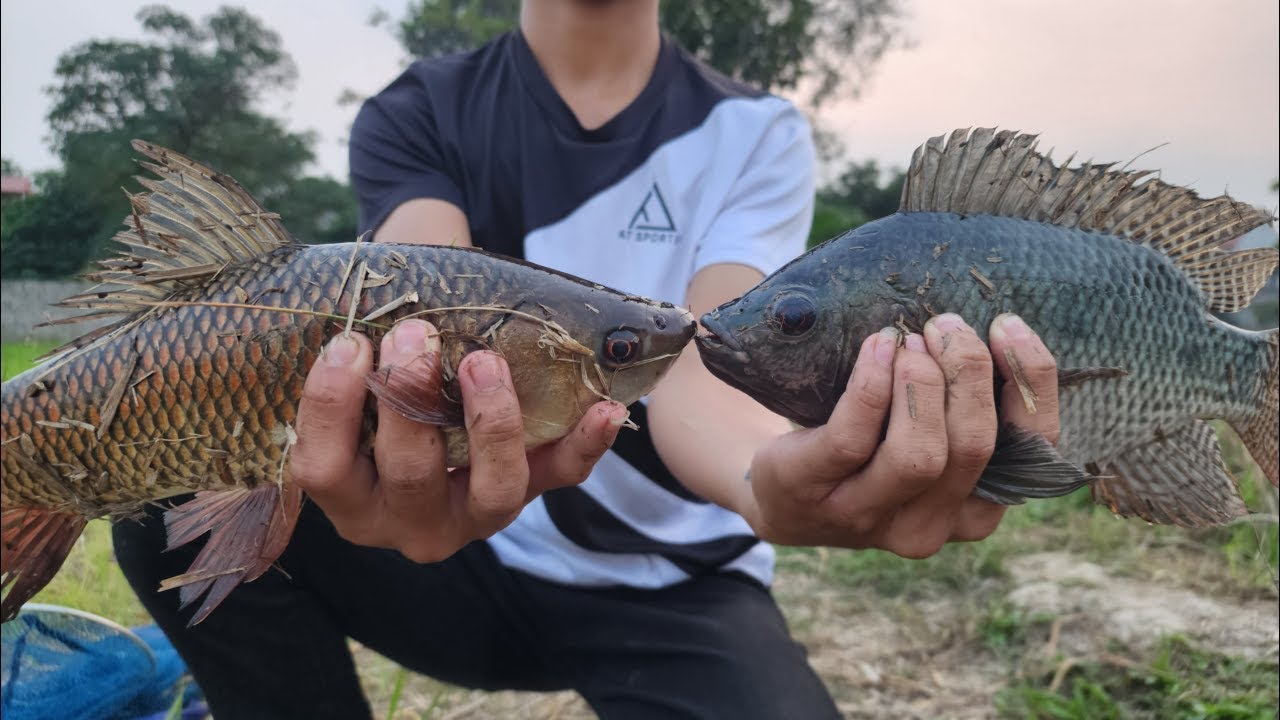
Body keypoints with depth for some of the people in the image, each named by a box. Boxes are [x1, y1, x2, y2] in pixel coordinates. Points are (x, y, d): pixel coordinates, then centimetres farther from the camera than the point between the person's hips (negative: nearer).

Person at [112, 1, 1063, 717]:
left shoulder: (754, 132, -5)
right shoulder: (419, 115, -3)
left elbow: (699, 366, -23)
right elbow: (419, 315, -24)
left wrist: (773, 481, -48)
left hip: (672, 586, 0)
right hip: (475, 561, 2)